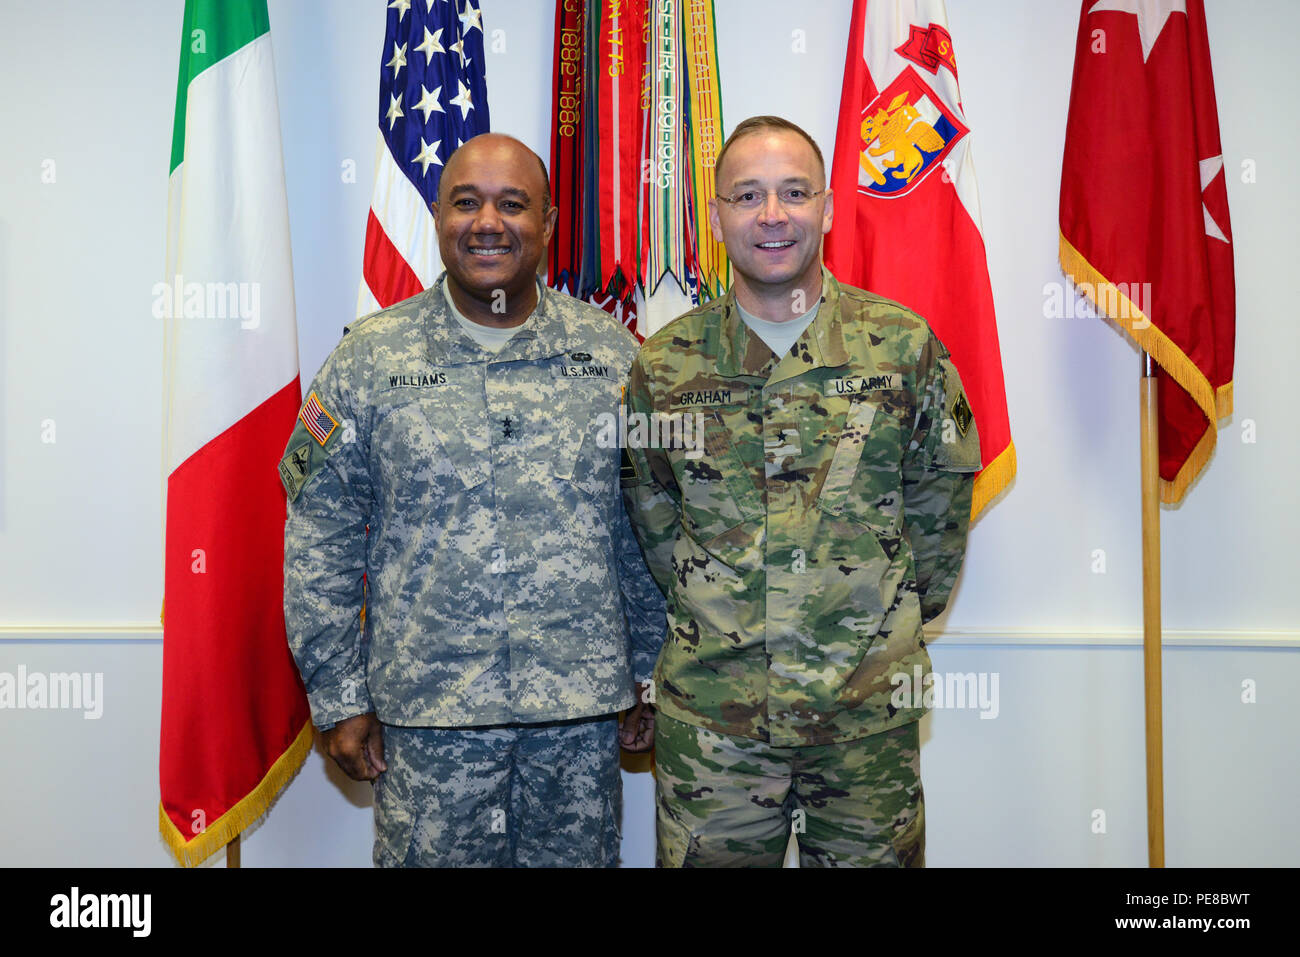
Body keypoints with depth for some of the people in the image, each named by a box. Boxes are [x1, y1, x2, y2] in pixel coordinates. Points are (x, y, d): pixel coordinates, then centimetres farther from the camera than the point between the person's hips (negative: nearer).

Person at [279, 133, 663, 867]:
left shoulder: (611, 352, 3)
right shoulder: (372, 357, -1)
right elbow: (320, 544, 0)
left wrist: (649, 675, 7)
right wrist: (338, 699, -1)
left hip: (584, 710, 2)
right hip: (426, 709, -1)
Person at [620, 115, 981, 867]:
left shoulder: (905, 345, -2)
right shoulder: (664, 366, -1)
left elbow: (941, 502, 6)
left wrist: (888, 621, 7)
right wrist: (716, 614, 7)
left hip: (872, 709, 0)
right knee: (711, 858, 13)